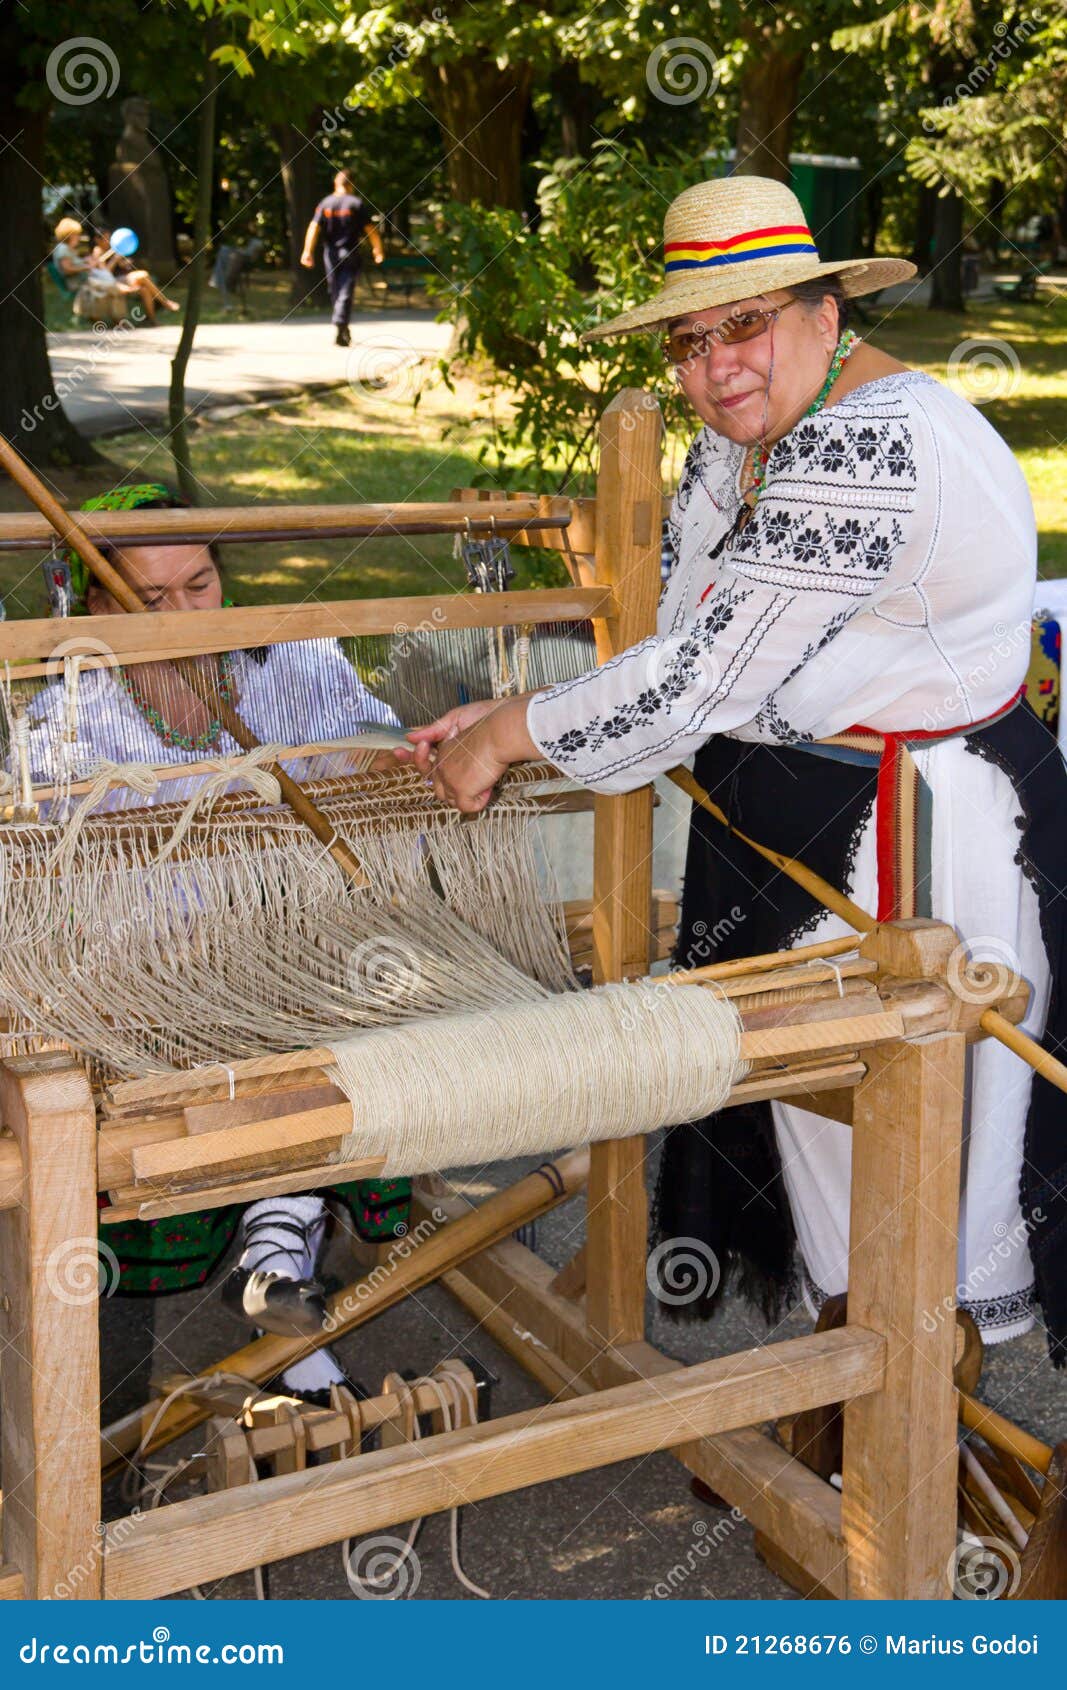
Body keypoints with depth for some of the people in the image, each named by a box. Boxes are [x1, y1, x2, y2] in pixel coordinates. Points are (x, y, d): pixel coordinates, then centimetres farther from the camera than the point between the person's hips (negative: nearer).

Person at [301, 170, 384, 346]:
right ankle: (340, 327, -24)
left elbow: (313, 228, -5)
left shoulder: (325, 203, 5)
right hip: (350, 254, -3)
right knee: (345, 293, -7)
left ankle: (344, 331, 24)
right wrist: (378, 250, 8)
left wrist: (308, 251, -7)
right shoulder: (356, 203, -3)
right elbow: (371, 229, -4)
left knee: (335, 292, 15)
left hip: (331, 254, 3)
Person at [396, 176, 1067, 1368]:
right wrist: (504, 723, 0)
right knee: (805, 1092, 19)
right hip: (785, 823, 10)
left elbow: (711, 672, -27)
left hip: (908, 844, -9)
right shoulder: (735, 444, 7)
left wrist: (511, 735, -16)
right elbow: (685, 649, 9)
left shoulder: (868, 446, -26)